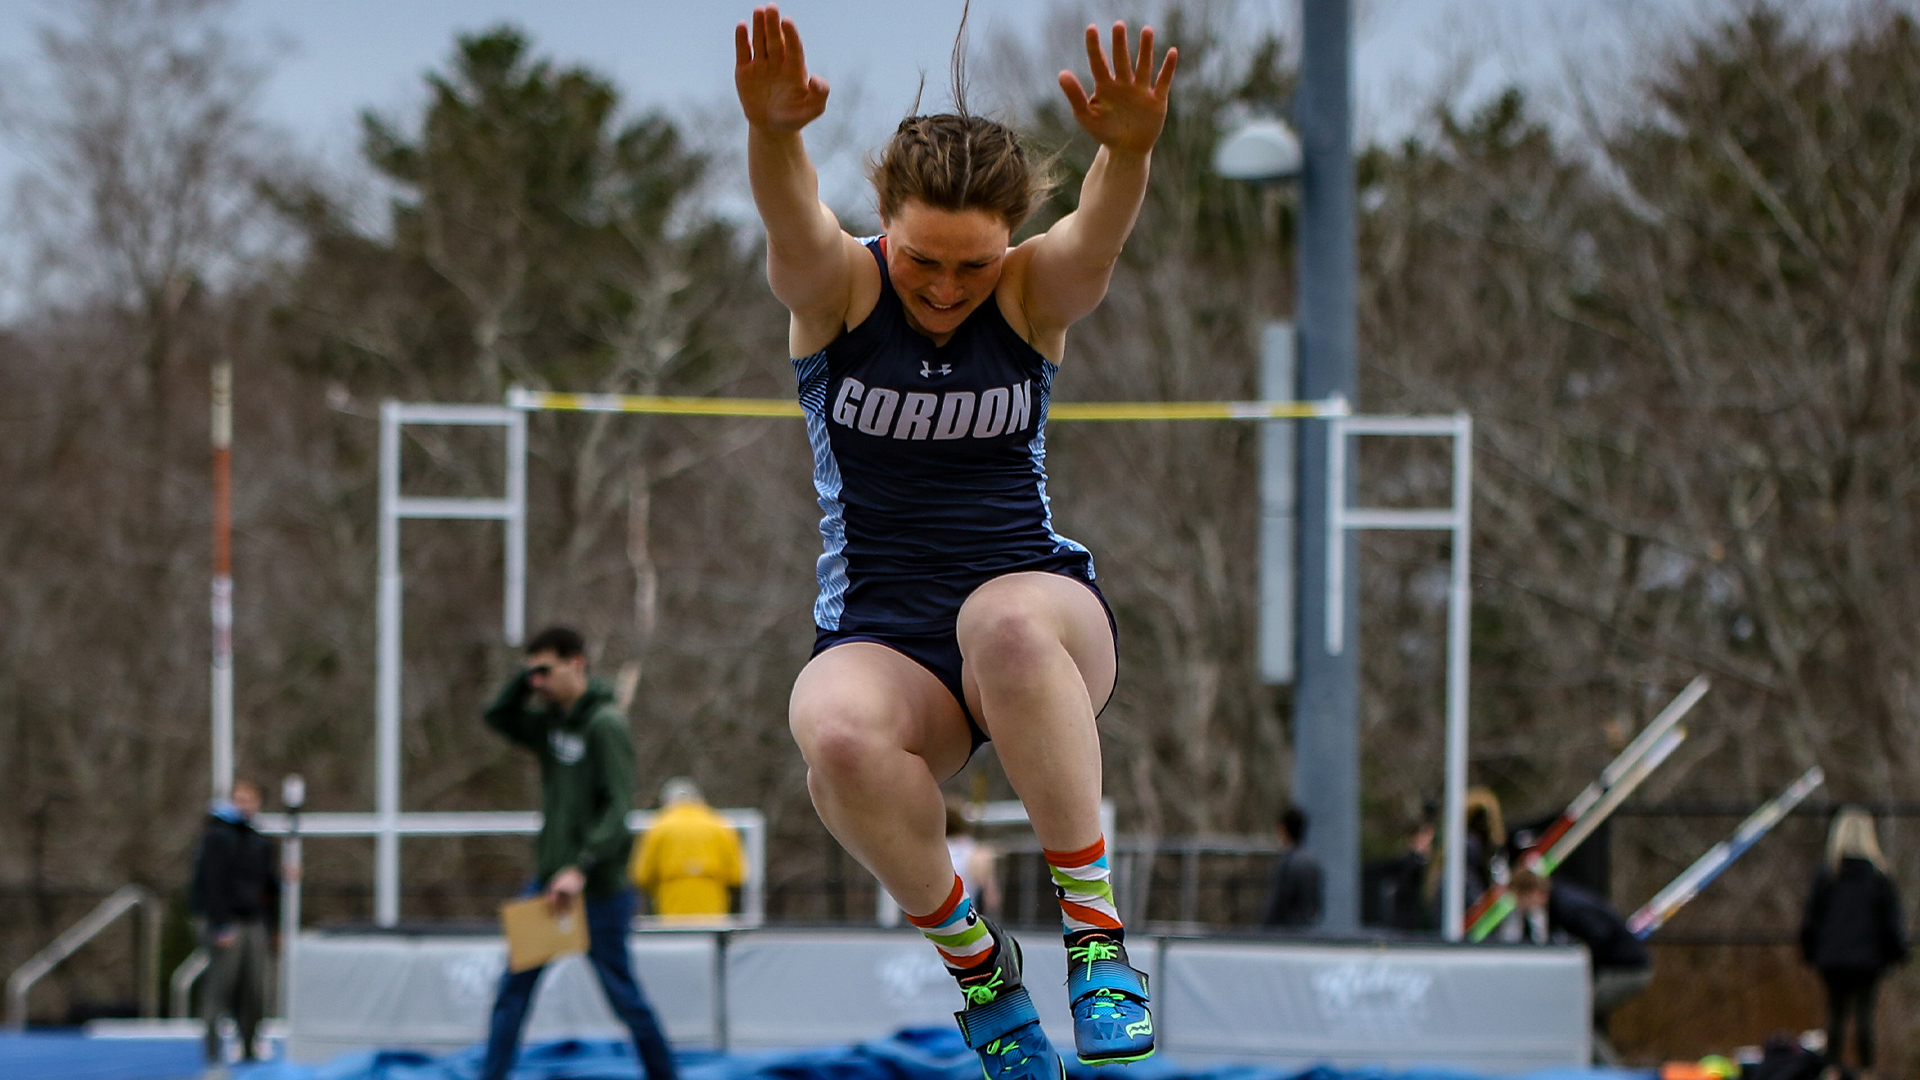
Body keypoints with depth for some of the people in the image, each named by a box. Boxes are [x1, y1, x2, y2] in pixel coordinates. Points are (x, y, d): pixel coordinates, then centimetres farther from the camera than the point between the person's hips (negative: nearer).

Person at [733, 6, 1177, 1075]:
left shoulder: (1035, 294, -3)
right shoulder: (840, 287, -4)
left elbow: (1099, 234, -26)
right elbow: (794, 226, -28)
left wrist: (1129, 150, -51)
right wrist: (774, 133, -53)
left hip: (1041, 598, -1)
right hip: (881, 639, 1)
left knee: (1010, 621, -40)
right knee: (837, 734, -36)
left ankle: (1095, 923, -28)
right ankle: (970, 953, -9)